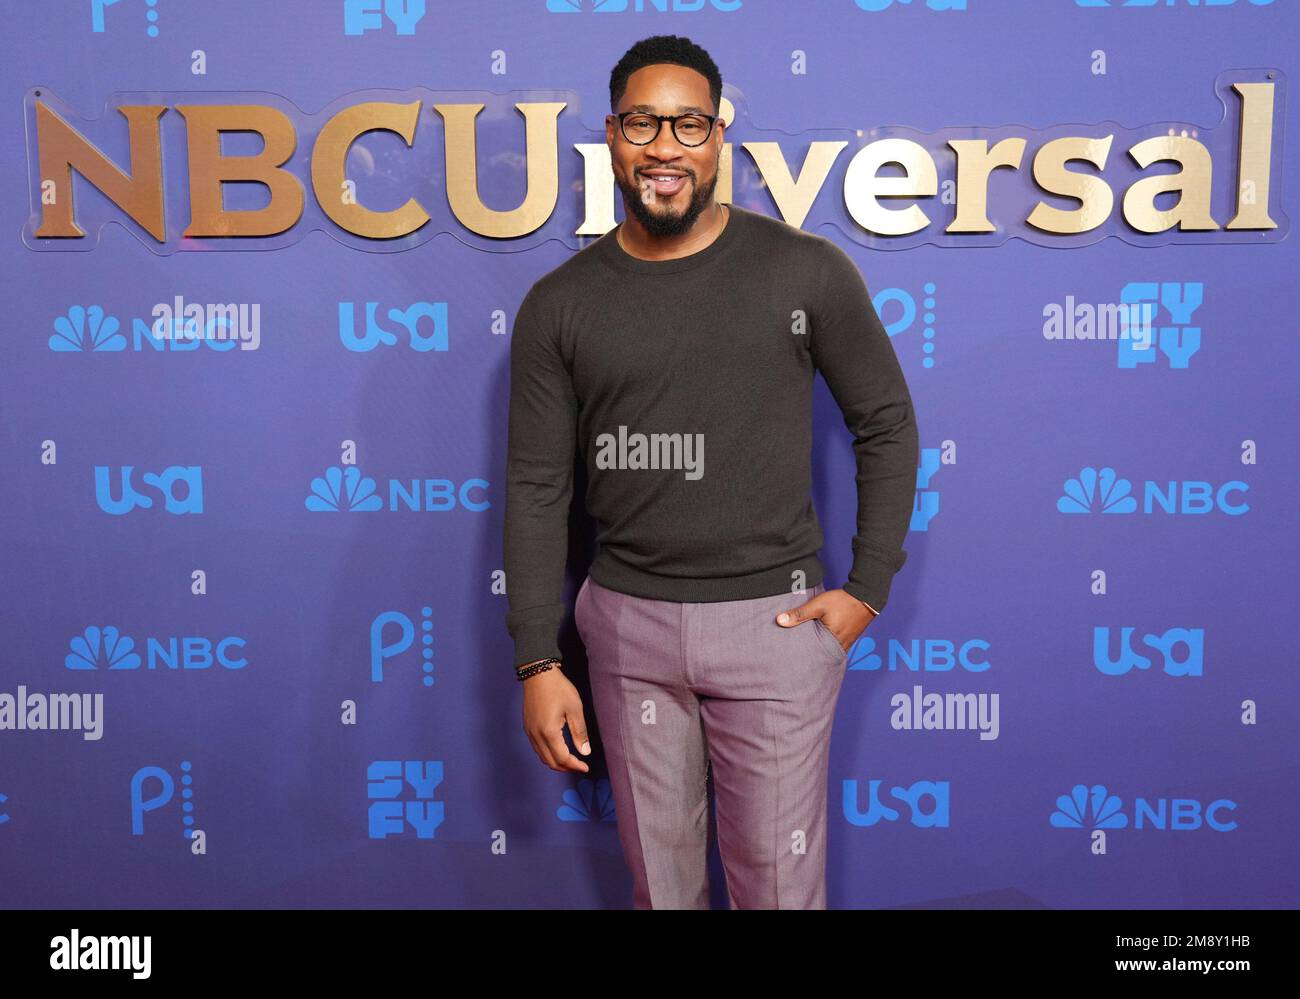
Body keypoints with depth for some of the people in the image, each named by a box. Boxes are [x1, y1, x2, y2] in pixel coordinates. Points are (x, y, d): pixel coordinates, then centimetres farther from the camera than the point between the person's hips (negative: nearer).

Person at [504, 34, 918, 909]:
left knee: (780, 885, 9)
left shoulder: (808, 271, -4)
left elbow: (887, 426, 4)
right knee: (660, 878, 17)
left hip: (774, 618, -2)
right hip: (629, 623, 2)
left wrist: (868, 589, -2)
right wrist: (538, 662, -2)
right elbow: (538, 488, 2)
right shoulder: (560, 304, 1)